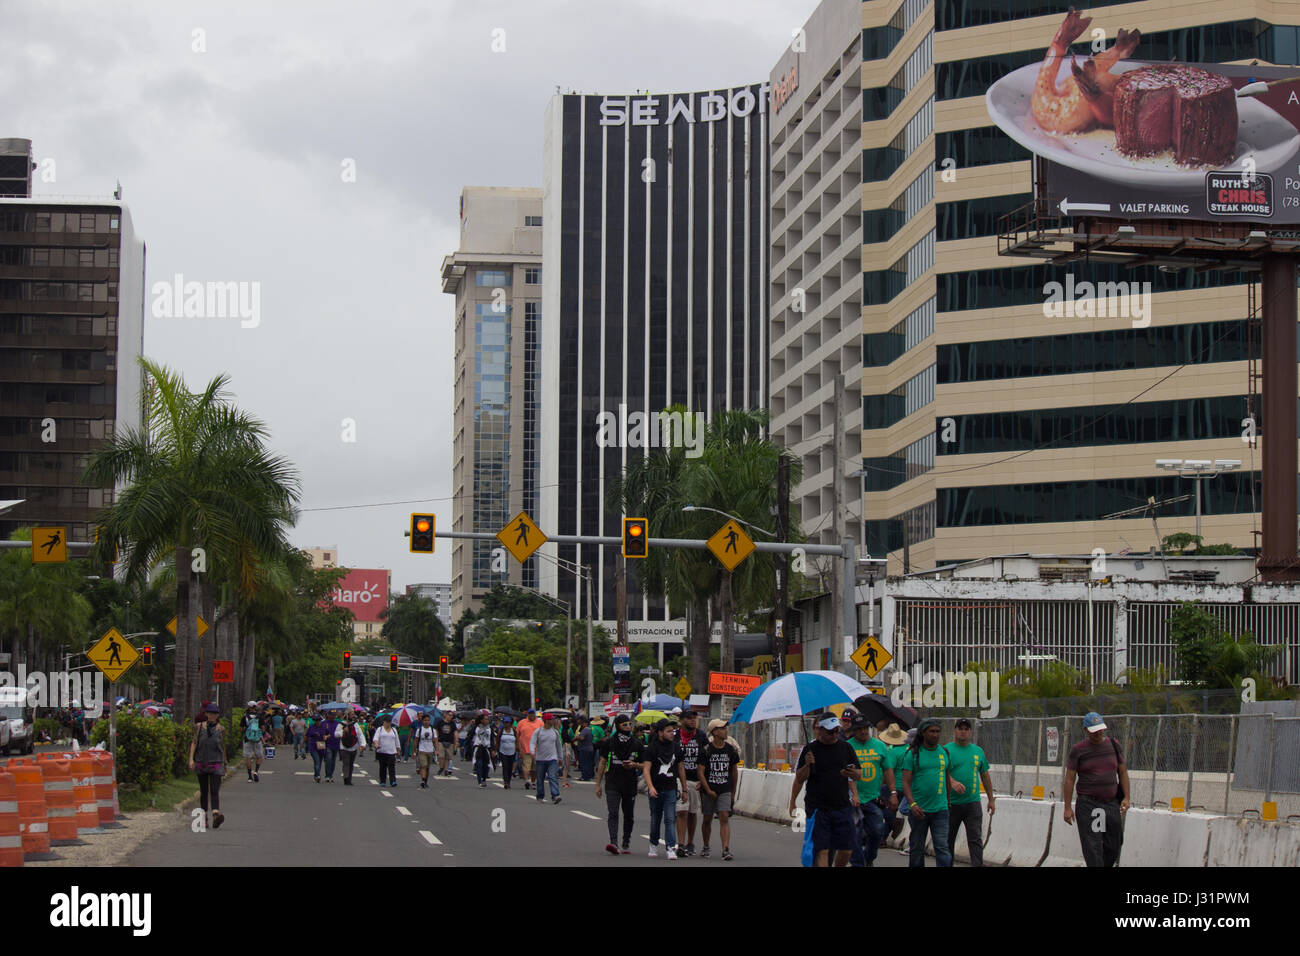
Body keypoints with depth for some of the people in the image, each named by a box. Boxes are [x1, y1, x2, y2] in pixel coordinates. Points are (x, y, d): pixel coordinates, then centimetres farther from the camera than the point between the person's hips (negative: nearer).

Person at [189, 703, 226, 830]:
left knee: (214, 791, -15)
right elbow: (194, 743, 4)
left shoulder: (221, 729, 4)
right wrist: (191, 759, -6)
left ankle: (216, 815, -32)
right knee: (203, 791, 9)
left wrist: (224, 763, 18)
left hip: (216, 764, -1)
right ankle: (204, 819, 19)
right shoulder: (199, 727, 5)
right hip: (201, 763, 1)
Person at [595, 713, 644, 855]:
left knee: (628, 815, 9)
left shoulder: (636, 743, 5)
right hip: (613, 783, -2)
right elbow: (602, 763, 8)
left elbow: (645, 764, 10)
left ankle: (626, 844, 23)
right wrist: (598, 784, 6)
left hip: (630, 784, 2)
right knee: (613, 813, -15)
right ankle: (613, 843, -25)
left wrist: (635, 765, -13)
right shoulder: (609, 742, 3)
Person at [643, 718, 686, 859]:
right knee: (655, 819, 11)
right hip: (655, 790, -1)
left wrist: (684, 789, 13)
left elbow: (681, 768, 14)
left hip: (671, 789, 1)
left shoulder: (676, 747, 7)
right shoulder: (652, 748, -4)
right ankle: (654, 845, 29)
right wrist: (651, 787, -23)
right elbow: (646, 768, -10)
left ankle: (671, 848, -13)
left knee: (670, 819, -10)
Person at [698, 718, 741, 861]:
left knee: (724, 818, -13)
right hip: (708, 791, -1)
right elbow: (700, 771, -7)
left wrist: (733, 789, 16)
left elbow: (734, 770, 14)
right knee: (707, 820, 9)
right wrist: (708, 790, -12)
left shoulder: (731, 749, 3)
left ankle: (726, 849, -20)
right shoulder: (706, 750, -7)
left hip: (725, 791, 1)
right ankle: (705, 847, 28)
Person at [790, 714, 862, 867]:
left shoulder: (846, 748, 9)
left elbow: (859, 776, 13)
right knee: (821, 850, -7)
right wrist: (807, 765, -20)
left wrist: (853, 773, -10)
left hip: (842, 807, 3)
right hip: (817, 808, -3)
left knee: (846, 849, 2)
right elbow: (799, 778, -1)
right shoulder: (810, 749, 0)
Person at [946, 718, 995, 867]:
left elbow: (985, 776, 19)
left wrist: (991, 799, 18)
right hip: (951, 803, -2)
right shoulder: (947, 750, -1)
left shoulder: (978, 751, 12)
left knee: (975, 839, -7)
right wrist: (952, 782, -34)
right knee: (948, 839, 8)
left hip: (973, 803, 2)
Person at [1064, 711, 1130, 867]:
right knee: (1092, 848, -9)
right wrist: (1067, 807, -6)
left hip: (1112, 803, 4)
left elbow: (1123, 772, 15)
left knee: (1114, 846, 5)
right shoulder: (1078, 749, -2)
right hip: (1087, 804, -4)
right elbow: (1069, 779, -1)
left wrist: (1126, 797, 4)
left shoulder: (1113, 746, 8)